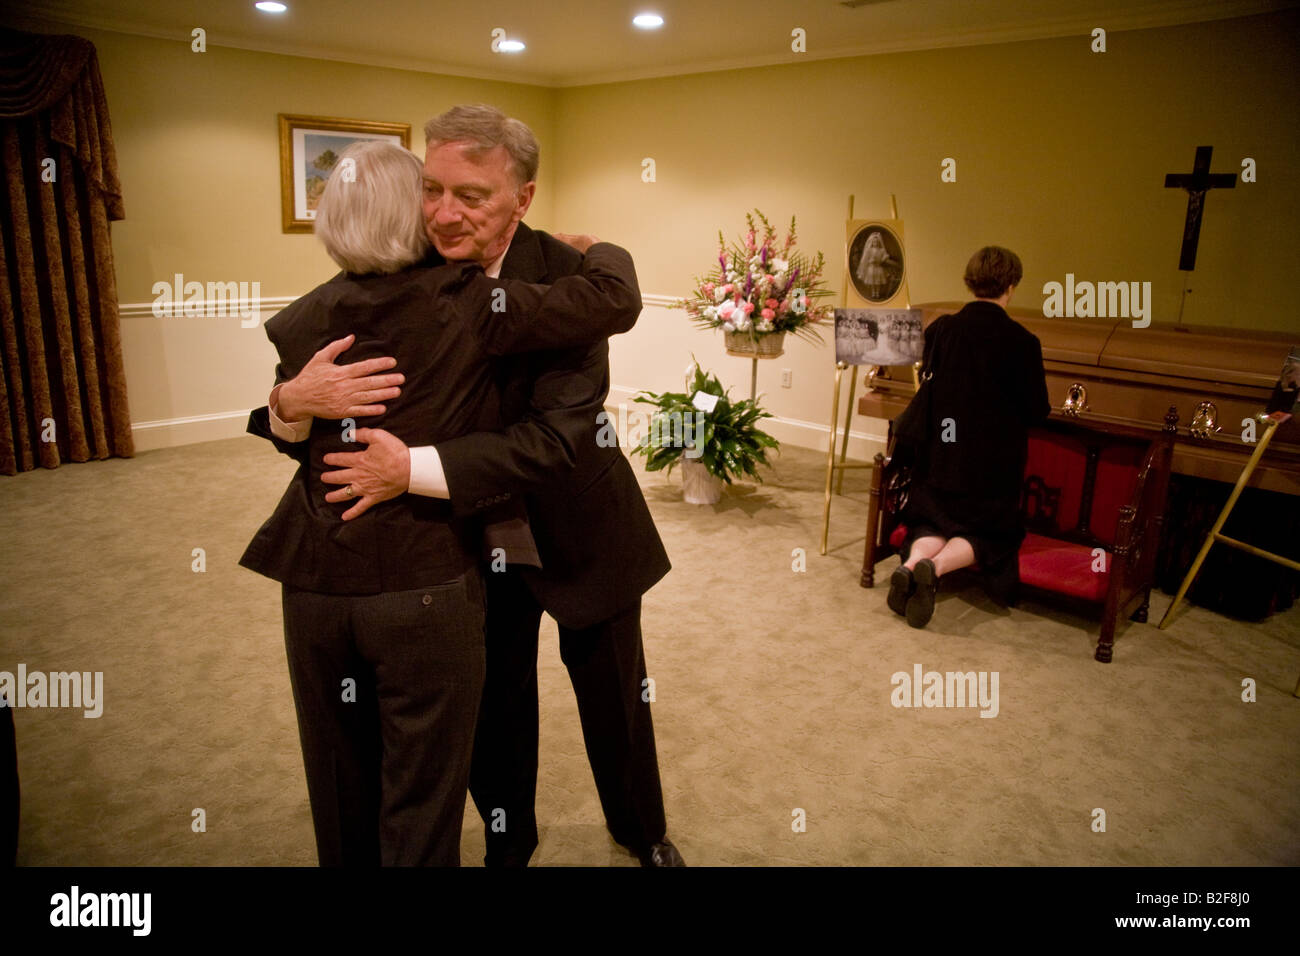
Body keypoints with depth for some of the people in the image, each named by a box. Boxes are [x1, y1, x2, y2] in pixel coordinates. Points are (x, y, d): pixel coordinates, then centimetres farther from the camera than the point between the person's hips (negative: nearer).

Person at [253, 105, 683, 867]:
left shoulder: (564, 277, -22)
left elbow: (560, 433, -31)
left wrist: (414, 468, -39)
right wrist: (295, 400, -31)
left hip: (577, 527, -2)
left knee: (616, 696, 17)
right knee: (493, 704, 18)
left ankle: (643, 830, 47)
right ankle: (508, 842, 47)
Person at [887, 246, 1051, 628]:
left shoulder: (939, 329, -3)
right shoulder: (1022, 342, -13)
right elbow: (1037, 411, -6)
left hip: (938, 455, 3)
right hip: (993, 463, -3)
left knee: (933, 522, 20)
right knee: (989, 535, 15)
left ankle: (912, 562, -13)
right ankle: (936, 566, -15)